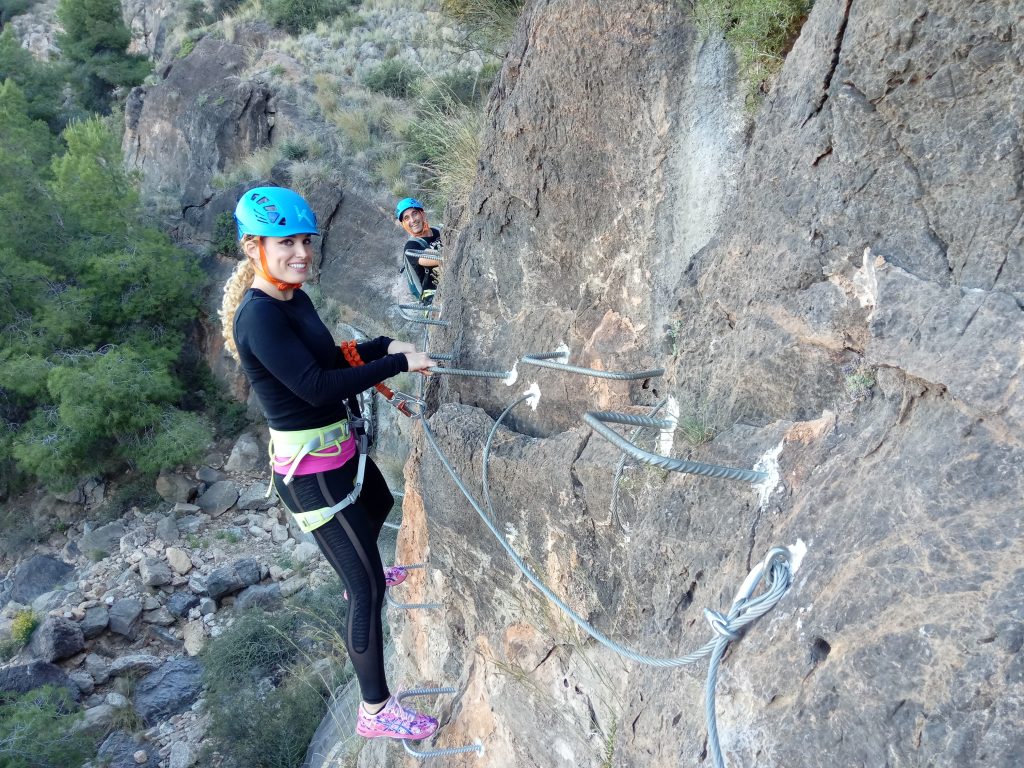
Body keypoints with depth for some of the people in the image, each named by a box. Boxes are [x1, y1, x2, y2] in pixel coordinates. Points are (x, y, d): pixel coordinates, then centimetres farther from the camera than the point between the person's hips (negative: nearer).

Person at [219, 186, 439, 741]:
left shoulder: (293, 298, 3)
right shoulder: (259, 315, -25)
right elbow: (316, 386, -31)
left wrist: (384, 345, 4)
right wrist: (400, 363, -25)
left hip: (340, 446, 10)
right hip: (310, 469, -10)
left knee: (379, 504, 37)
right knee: (368, 589, -4)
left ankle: (361, 574, 66)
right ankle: (375, 711, 12)